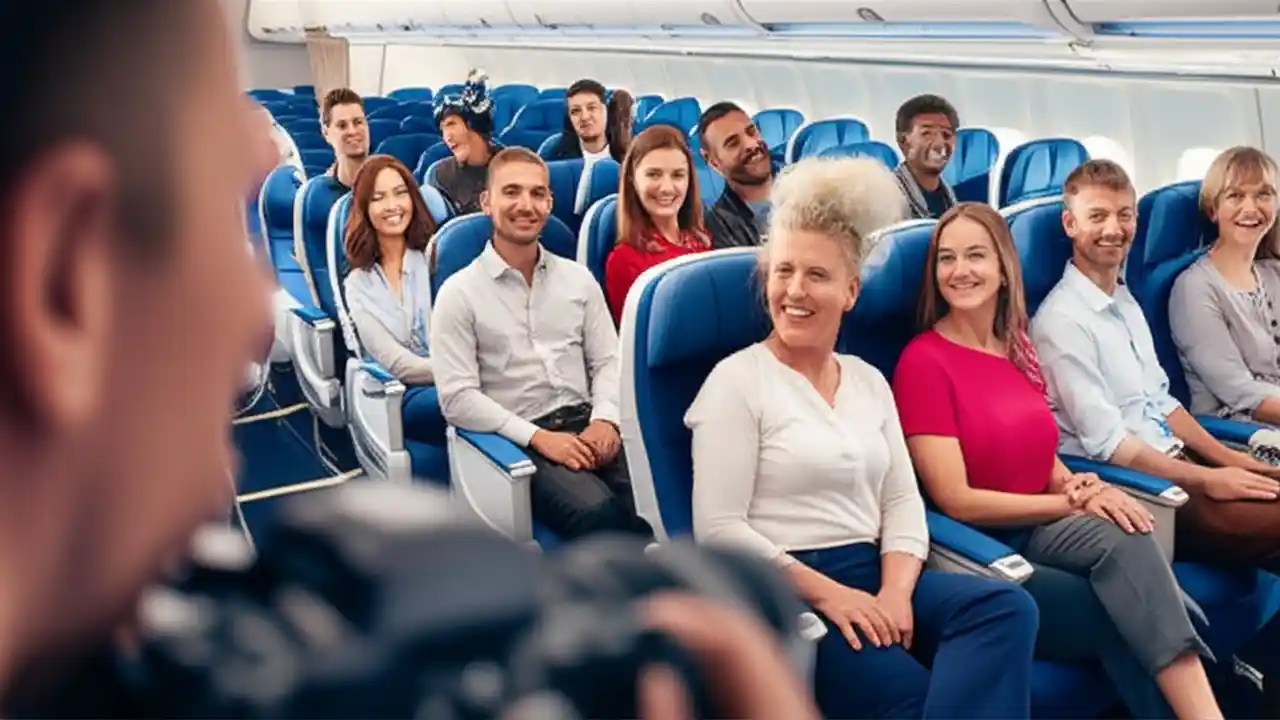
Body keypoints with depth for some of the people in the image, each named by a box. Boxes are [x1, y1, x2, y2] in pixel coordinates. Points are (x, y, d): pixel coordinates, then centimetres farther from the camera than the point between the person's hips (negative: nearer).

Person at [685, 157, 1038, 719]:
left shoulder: (869, 381, 15)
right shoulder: (737, 380, -5)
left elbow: (902, 501, 10)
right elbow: (718, 529, -12)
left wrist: (895, 593, -10)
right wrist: (827, 593, -17)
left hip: (875, 577, 7)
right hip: (783, 594, -6)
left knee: (1007, 607, -21)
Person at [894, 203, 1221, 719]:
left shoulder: (1018, 348, 13)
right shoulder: (923, 361, -9)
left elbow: (1042, 455, 16)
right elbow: (956, 501, -14)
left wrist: (1084, 486, -8)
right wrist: (1075, 503, -13)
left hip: (1041, 531, 6)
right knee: (1120, 538, -29)